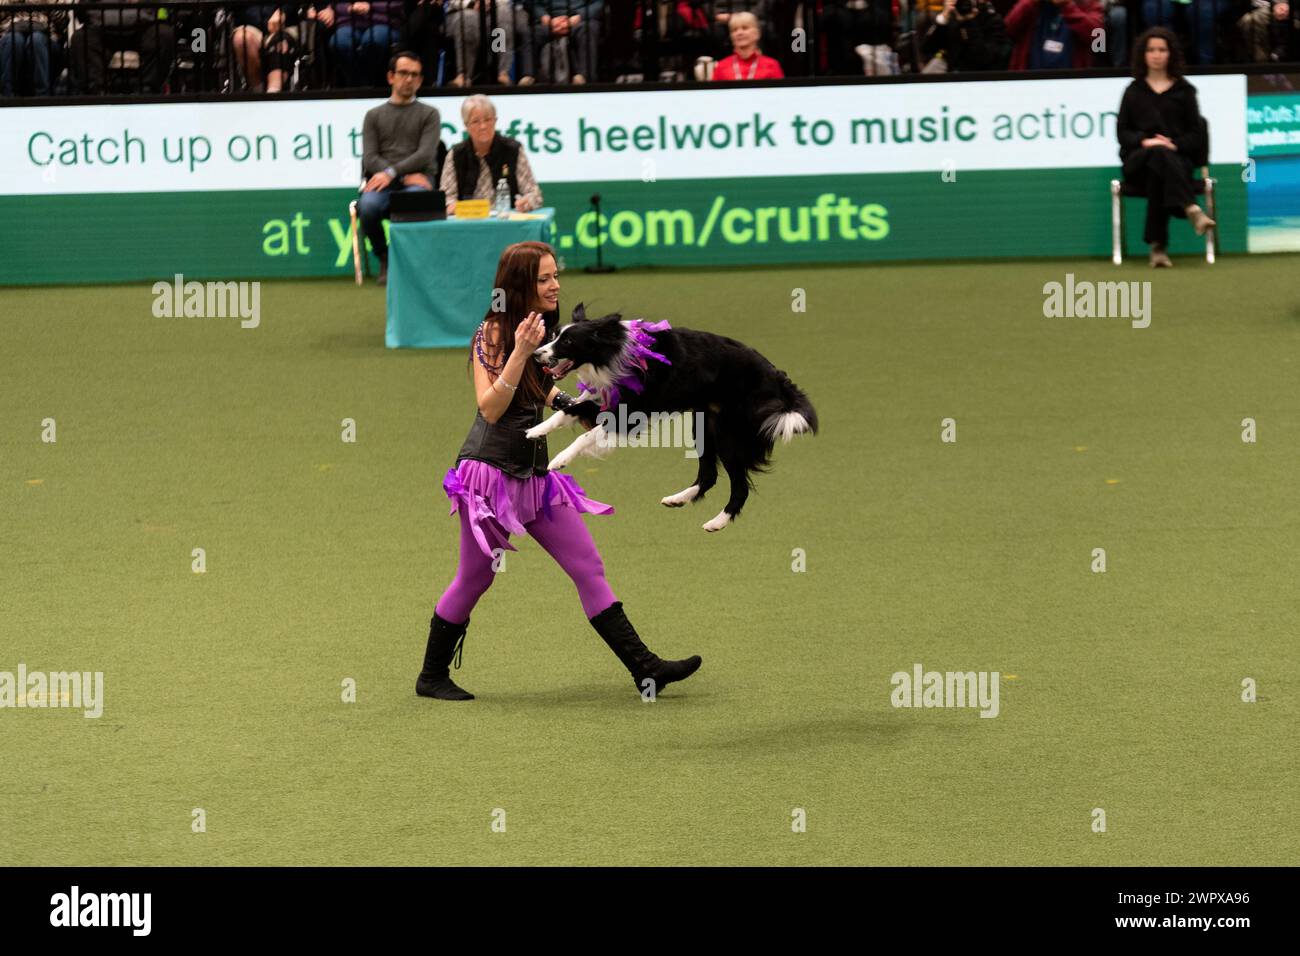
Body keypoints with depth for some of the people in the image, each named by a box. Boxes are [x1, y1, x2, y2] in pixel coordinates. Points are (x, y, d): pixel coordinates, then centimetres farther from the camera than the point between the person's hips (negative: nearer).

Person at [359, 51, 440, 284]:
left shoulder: (429, 114, 15)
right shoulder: (374, 116, 19)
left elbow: (425, 154, -1)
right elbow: (370, 158, 5)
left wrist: (391, 173, -15)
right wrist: (406, 176, -10)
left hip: (416, 183, -1)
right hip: (382, 183, 1)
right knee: (368, 206, -35)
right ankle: (384, 259, -9)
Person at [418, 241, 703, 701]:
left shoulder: (544, 329, 10)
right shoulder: (492, 334, -12)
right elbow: (490, 408, -22)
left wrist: (568, 403, 11)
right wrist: (520, 351, -28)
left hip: (535, 473, 7)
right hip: (490, 471, -7)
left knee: (589, 567, 1)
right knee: (474, 578, 3)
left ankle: (644, 668, -1)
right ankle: (432, 676, 20)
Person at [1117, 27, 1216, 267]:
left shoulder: (1183, 91, 16)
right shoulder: (1134, 91, 19)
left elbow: (1196, 135, 11)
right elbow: (1122, 132, 10)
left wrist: (1175, 144, -11)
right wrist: (1145, 141, -11)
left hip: (1176, 158, 0)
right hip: (1137, 160, 0)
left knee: (1158, 174, -40)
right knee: (1158, 153, -39)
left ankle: (1157, 245, -48)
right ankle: (1191, 209, -59)